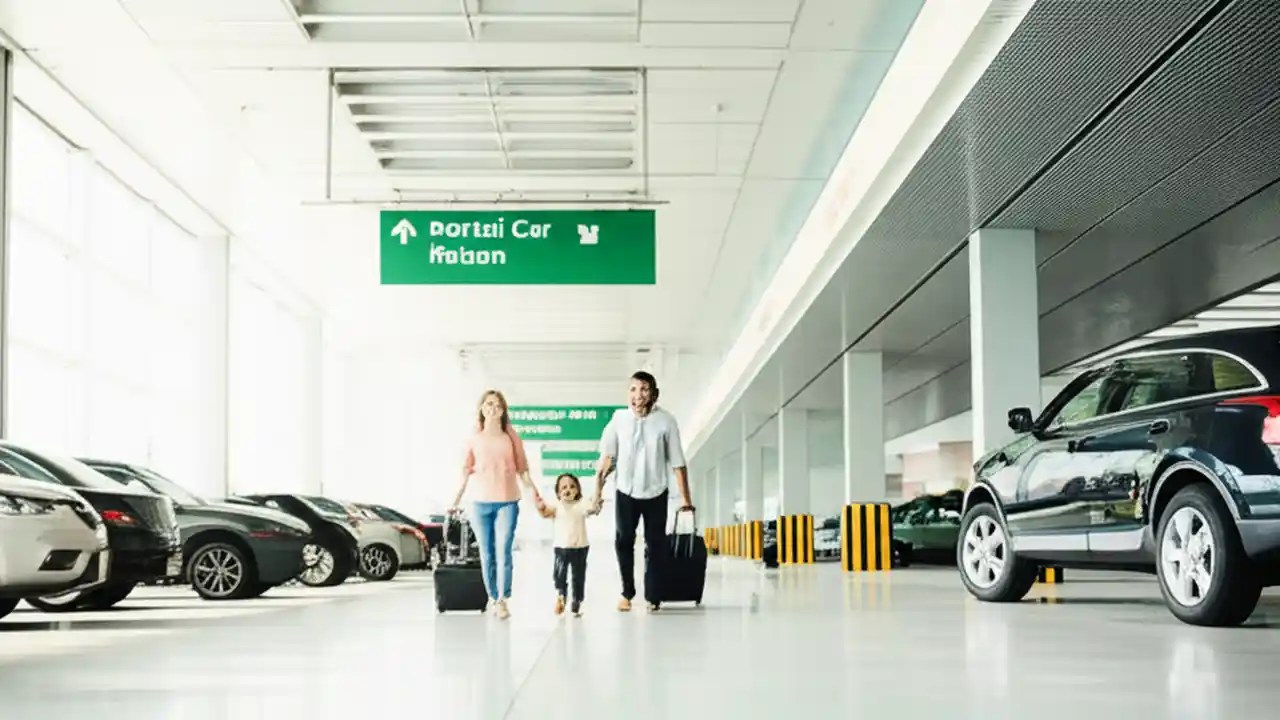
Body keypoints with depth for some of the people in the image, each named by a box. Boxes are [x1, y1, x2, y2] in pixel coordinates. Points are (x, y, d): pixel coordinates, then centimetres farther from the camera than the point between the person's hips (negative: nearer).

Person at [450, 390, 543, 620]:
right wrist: (456, 500, 3)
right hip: (481, 503, 1)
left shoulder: (511, 437, 3)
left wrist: (535, 492, -5)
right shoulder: (474, 439, 4)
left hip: (508, 502, -1)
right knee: (487, 554, 5)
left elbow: (522, 469, 5)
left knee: (504, 550, -12)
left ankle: (503, 600, -14)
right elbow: (466, 471, 6)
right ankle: (493, 597, 15)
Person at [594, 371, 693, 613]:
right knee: (623, 541, 6)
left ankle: (653, 598, 8)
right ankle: (627, 593, 19)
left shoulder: (665, 421, -14)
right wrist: (598, 490, -5)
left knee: (656, 545, 2)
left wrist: (685, 498, -9)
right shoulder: (619, 419, -10)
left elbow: (677, 462, -10)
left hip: (656, 493, -1)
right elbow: (607, 456, -4)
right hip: (626, 492, 1)